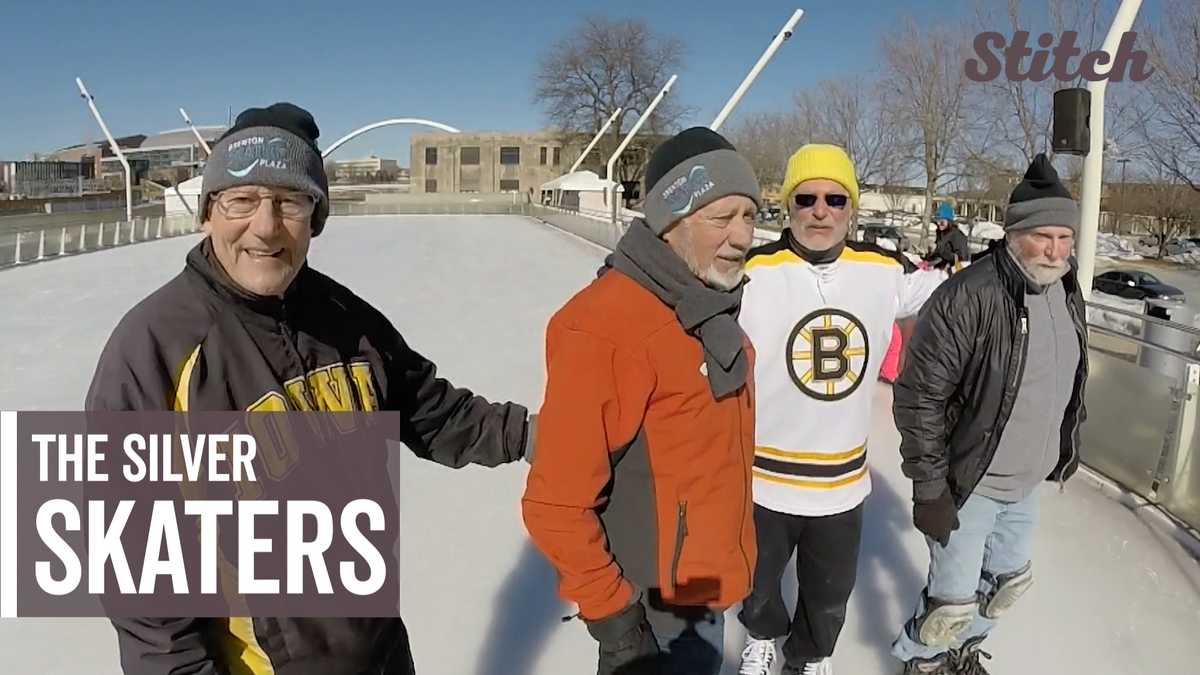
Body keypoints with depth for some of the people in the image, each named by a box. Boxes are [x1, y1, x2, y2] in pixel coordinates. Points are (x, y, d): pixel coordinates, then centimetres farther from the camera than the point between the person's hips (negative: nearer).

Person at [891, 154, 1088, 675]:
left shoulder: (1067, 294, 1)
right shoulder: (968, 297, -25)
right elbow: (919, 396, -24)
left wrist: (1067, 445, 21)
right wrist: (928, 488, -22)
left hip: (1027, 484, 8)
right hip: (968, 483, -8)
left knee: (1009, 579, 24)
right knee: (955, 600, 2)